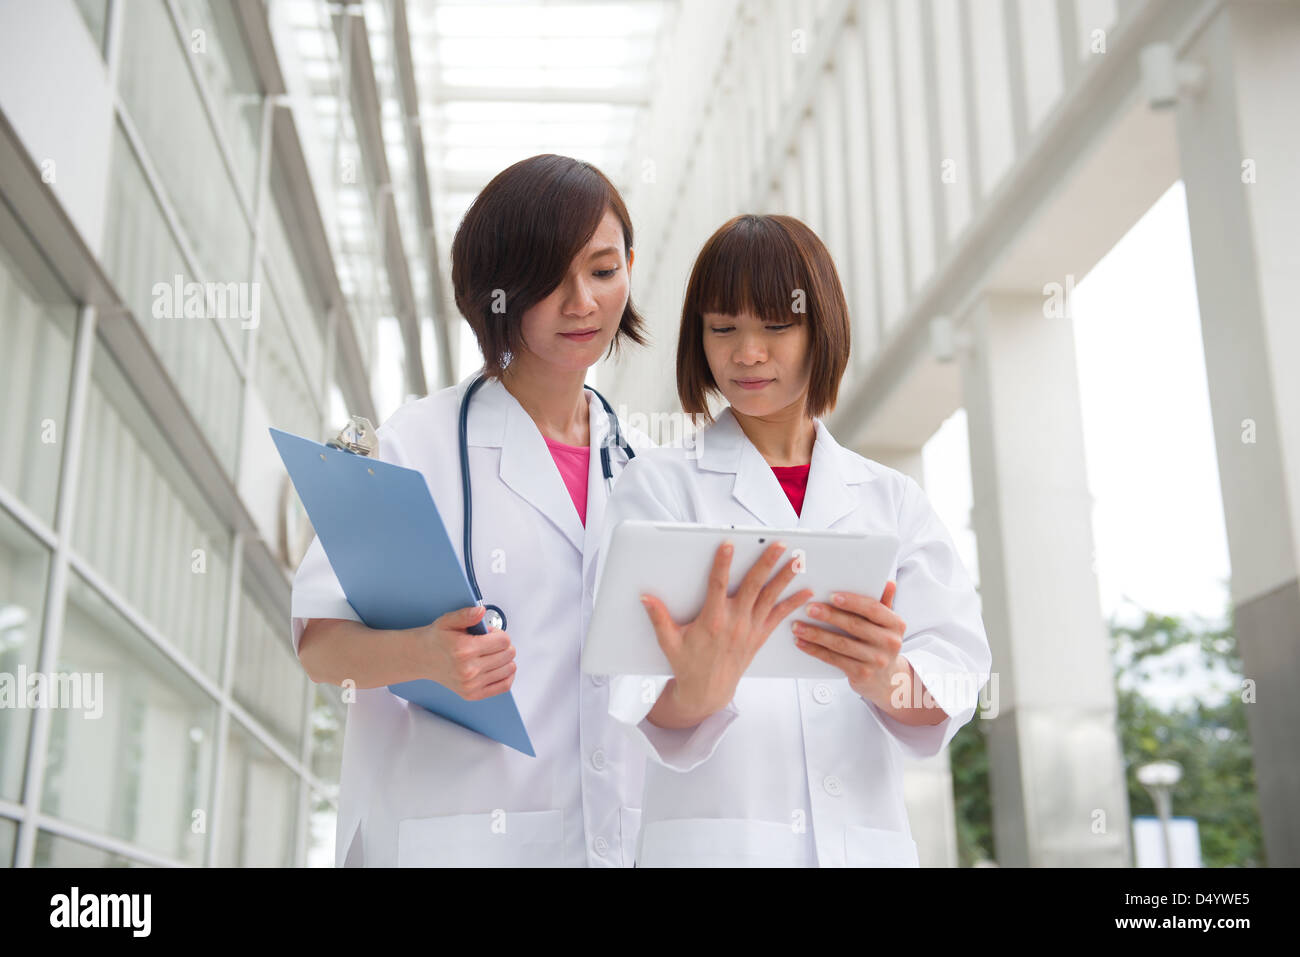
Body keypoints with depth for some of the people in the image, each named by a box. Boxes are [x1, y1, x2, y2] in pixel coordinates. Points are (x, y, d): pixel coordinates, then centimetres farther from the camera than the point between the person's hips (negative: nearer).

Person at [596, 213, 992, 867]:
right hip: (713, 841, -2)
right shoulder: (658, 487, 2)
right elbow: (642, 704, -11)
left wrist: (887, 680, -24)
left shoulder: (894, 501, 9)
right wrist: (695, 692, -33)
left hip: (868, 841, 2)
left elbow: (954, 675, -3)